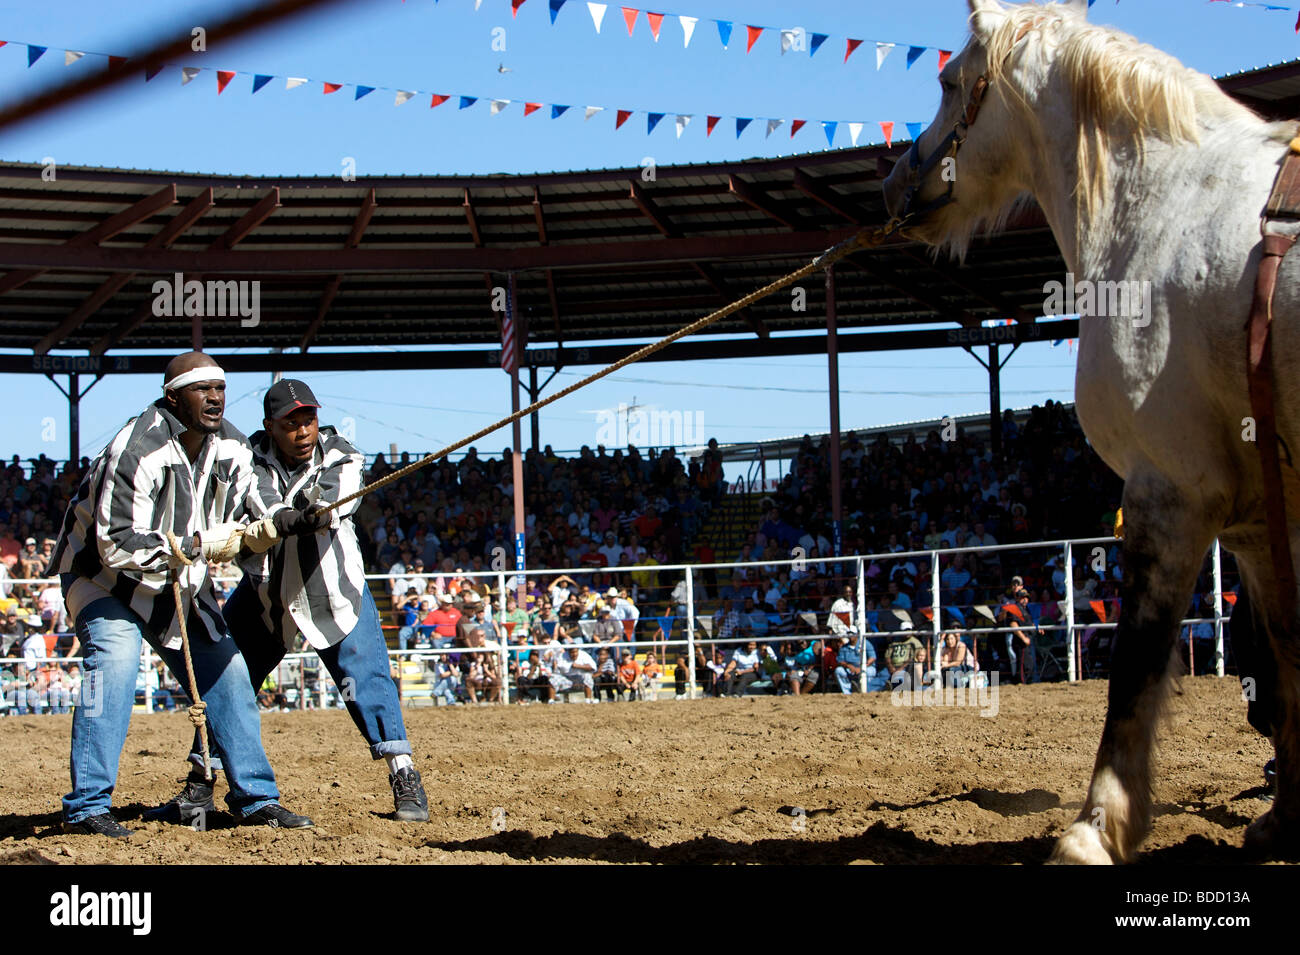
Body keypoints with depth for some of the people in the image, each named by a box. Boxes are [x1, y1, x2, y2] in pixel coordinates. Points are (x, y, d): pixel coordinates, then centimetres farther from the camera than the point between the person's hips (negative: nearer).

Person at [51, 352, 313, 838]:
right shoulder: (136, 452, -30)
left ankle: (255, 797, 17)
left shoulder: (233, 449, -7)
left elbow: (246, 517, 6)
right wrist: (201, 546, -34)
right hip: (103, 571, -7)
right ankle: (87, 806, -23)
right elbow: (118, 547, -33)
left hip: (180, 580, 7)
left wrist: (256, 534, -19)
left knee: (226, 669, 5)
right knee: (115, 656, -27)